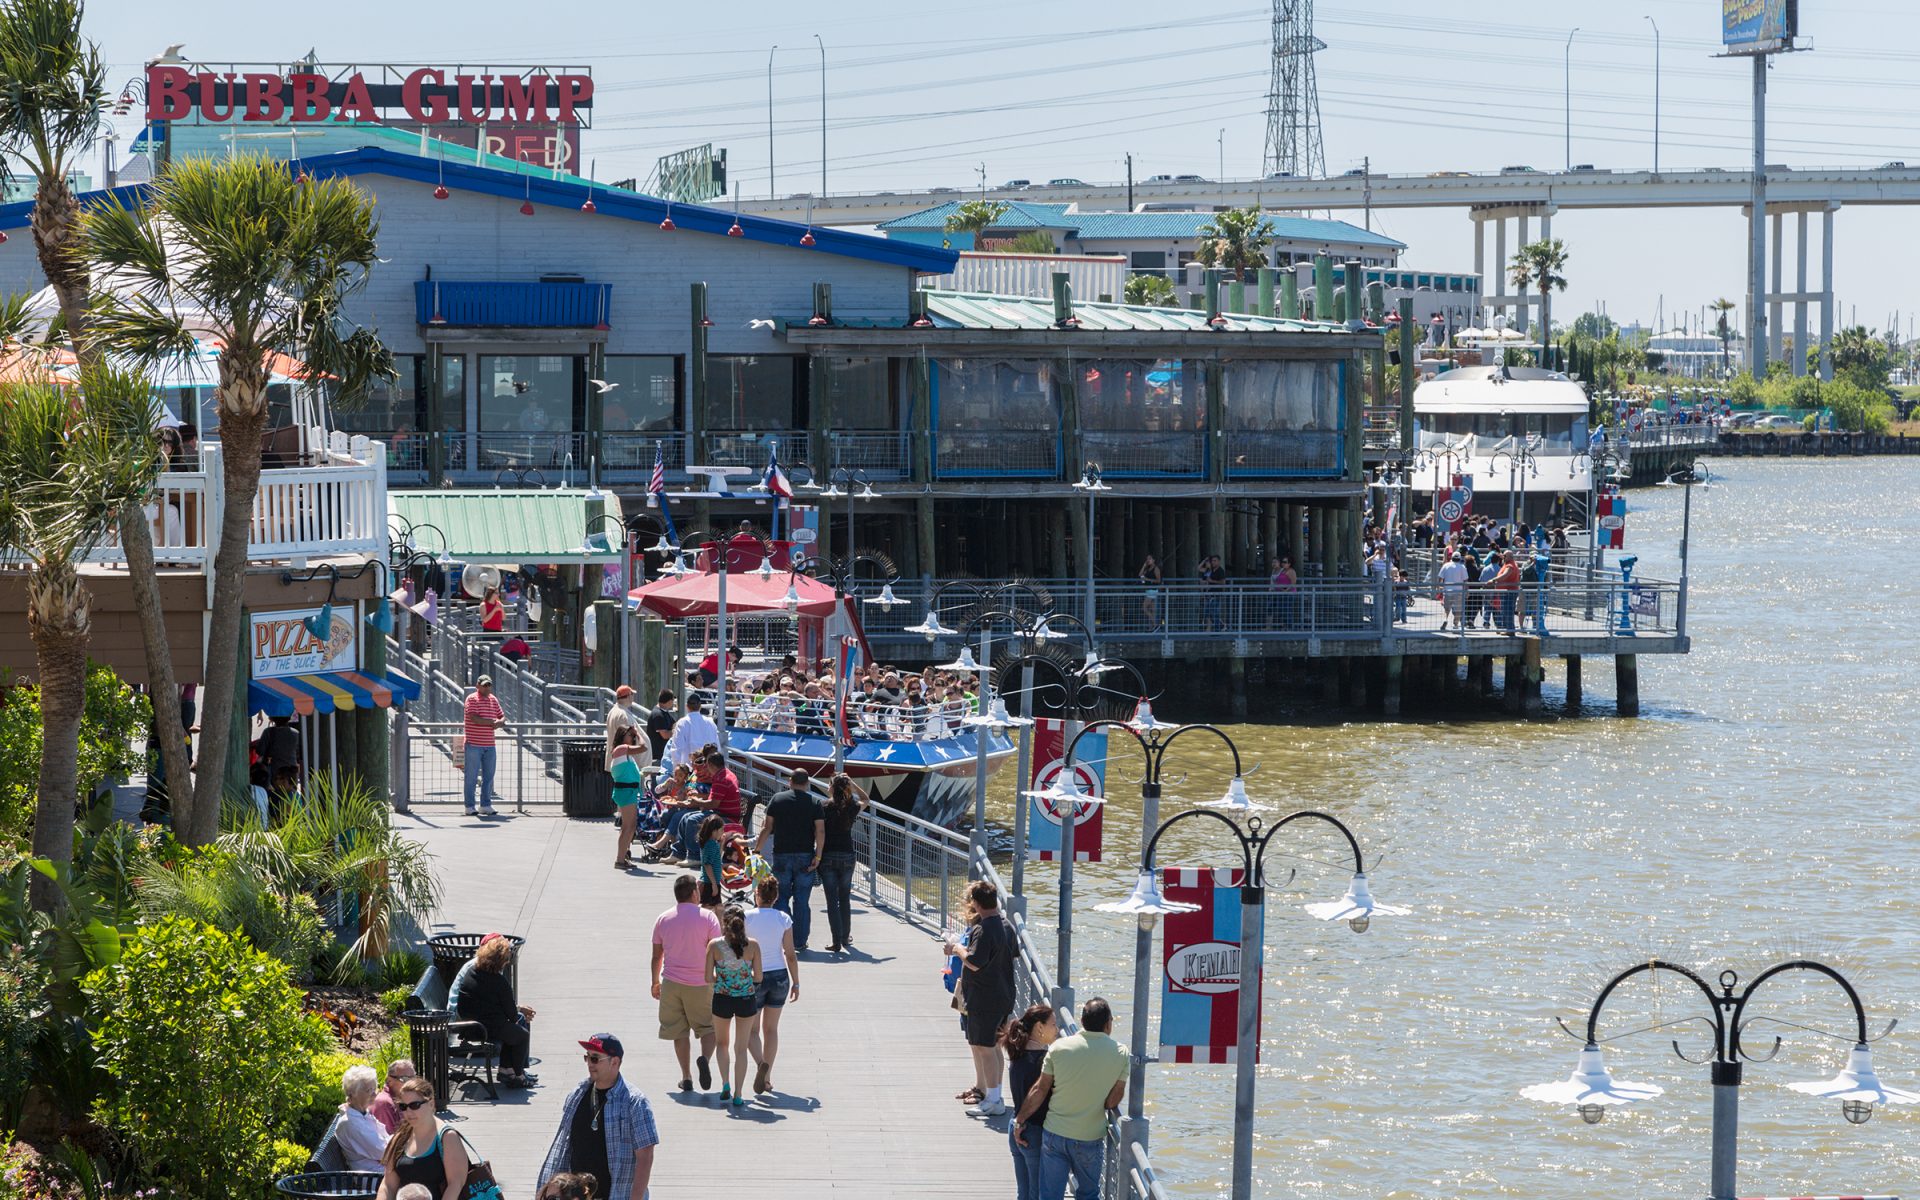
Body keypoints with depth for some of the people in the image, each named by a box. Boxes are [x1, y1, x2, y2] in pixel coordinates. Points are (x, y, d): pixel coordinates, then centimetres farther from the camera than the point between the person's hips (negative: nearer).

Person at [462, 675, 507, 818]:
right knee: (472, 777, -2)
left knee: (488, 777, 9)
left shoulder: (494, 700, 14)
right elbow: (474, 718, -19)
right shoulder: (472, 699, -7)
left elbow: (502, 716, 18)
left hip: (489, 745, 6)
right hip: (474, 745, -6)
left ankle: (486, 806, 17)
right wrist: (492, 721, -15)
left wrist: (500, 723, -6)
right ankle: (470, 807, 2)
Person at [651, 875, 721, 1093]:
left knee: (679, 1032, 11)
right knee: (708, 1027, 8)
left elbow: (656, 955, 10)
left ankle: (686, 1077, 9)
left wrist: (655, 982, 22)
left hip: (671, 984, 2)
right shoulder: (707, 917, -6)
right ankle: (705, 1058, -20)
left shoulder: (663, 919, 3)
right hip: (700, 984, -2)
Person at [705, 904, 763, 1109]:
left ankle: (726, 1085, 7)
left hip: (722, 999, 0)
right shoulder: (752, 945, -10)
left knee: (722, 1043, 23)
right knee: (741, 1048, 12)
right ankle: (738, 1095, 11)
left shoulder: (714, 945, -12)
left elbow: (708, 978, -9)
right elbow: (758, 977, -5)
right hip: (746, 999, 0)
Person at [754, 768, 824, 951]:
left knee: (782, 897, 9)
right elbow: (820, 831, -9)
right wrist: (818, 856, -8)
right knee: (802, 900, 6)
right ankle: (800, 941, 7)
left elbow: (767, 828, 1)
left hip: (781, 855, 0)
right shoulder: (814, 803, -1)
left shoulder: (777, 800, 1)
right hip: (805, 857, 0)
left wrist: (757, 849, 8)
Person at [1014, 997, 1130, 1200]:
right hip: (1090, 1138, 0)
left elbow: (1040, 1090, -2)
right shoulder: (1120, 1054, -9)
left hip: (1054, 1134, 0)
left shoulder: (1059, 1047, -8)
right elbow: (1112, 1102, -5)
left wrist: (1020, 1121, 10)